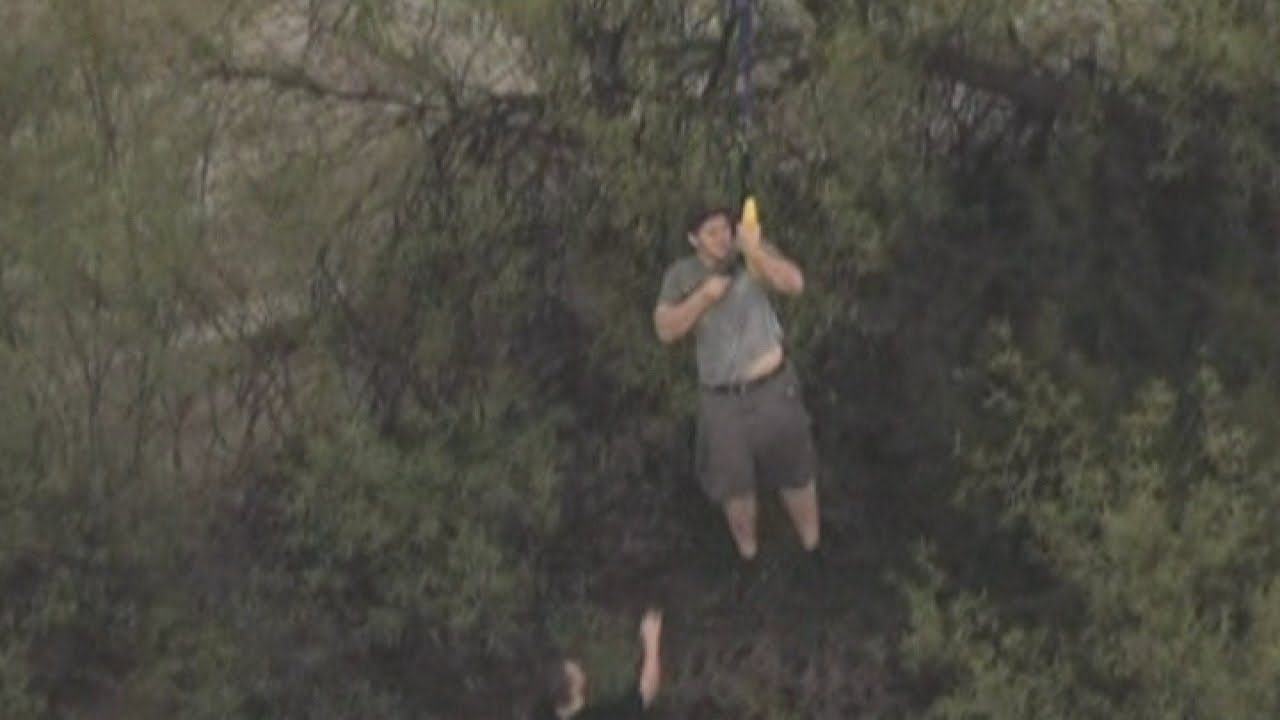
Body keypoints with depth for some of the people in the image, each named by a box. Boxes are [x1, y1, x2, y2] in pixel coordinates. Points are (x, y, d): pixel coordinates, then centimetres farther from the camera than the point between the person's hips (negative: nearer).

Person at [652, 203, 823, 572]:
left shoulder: (753, 253, -10)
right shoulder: (681, 275, -4)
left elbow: (795, 284, -24)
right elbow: (665, 330, -11)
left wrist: (755, 251, -36)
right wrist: (704, 295, -22)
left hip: (773, 388, -1)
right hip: (720, 399, 1)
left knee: (796, 474, 14)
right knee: (735, 487, 15)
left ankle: (814, 554, 36)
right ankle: (749, 560, 39)